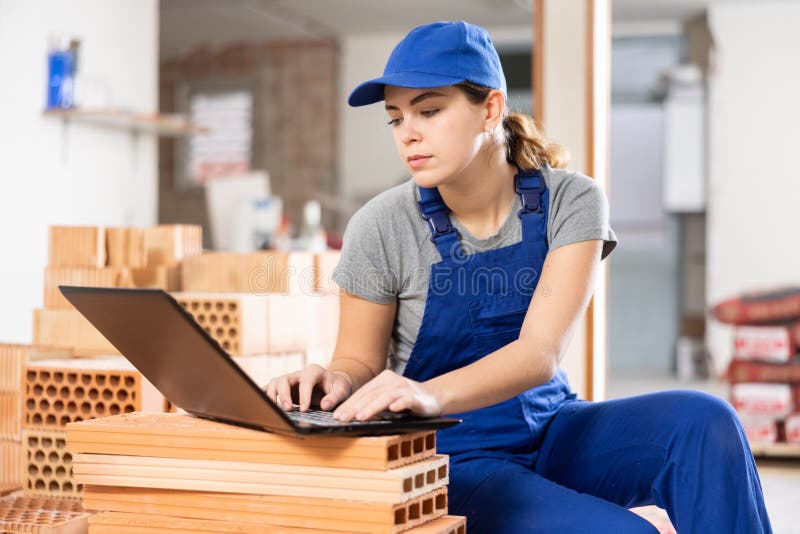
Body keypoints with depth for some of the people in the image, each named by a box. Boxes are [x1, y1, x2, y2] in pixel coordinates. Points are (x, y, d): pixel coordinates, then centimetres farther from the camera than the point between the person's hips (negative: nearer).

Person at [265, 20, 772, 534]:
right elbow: (362, 360, 1)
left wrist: (432, 394, -40)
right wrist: (337, 382, -25)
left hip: (550, 432, 3)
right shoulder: (381, 229, -10)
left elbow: (541, 353, -21)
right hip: (453, 456, -3)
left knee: (702, 422, -25)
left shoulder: (571, 202, -8)